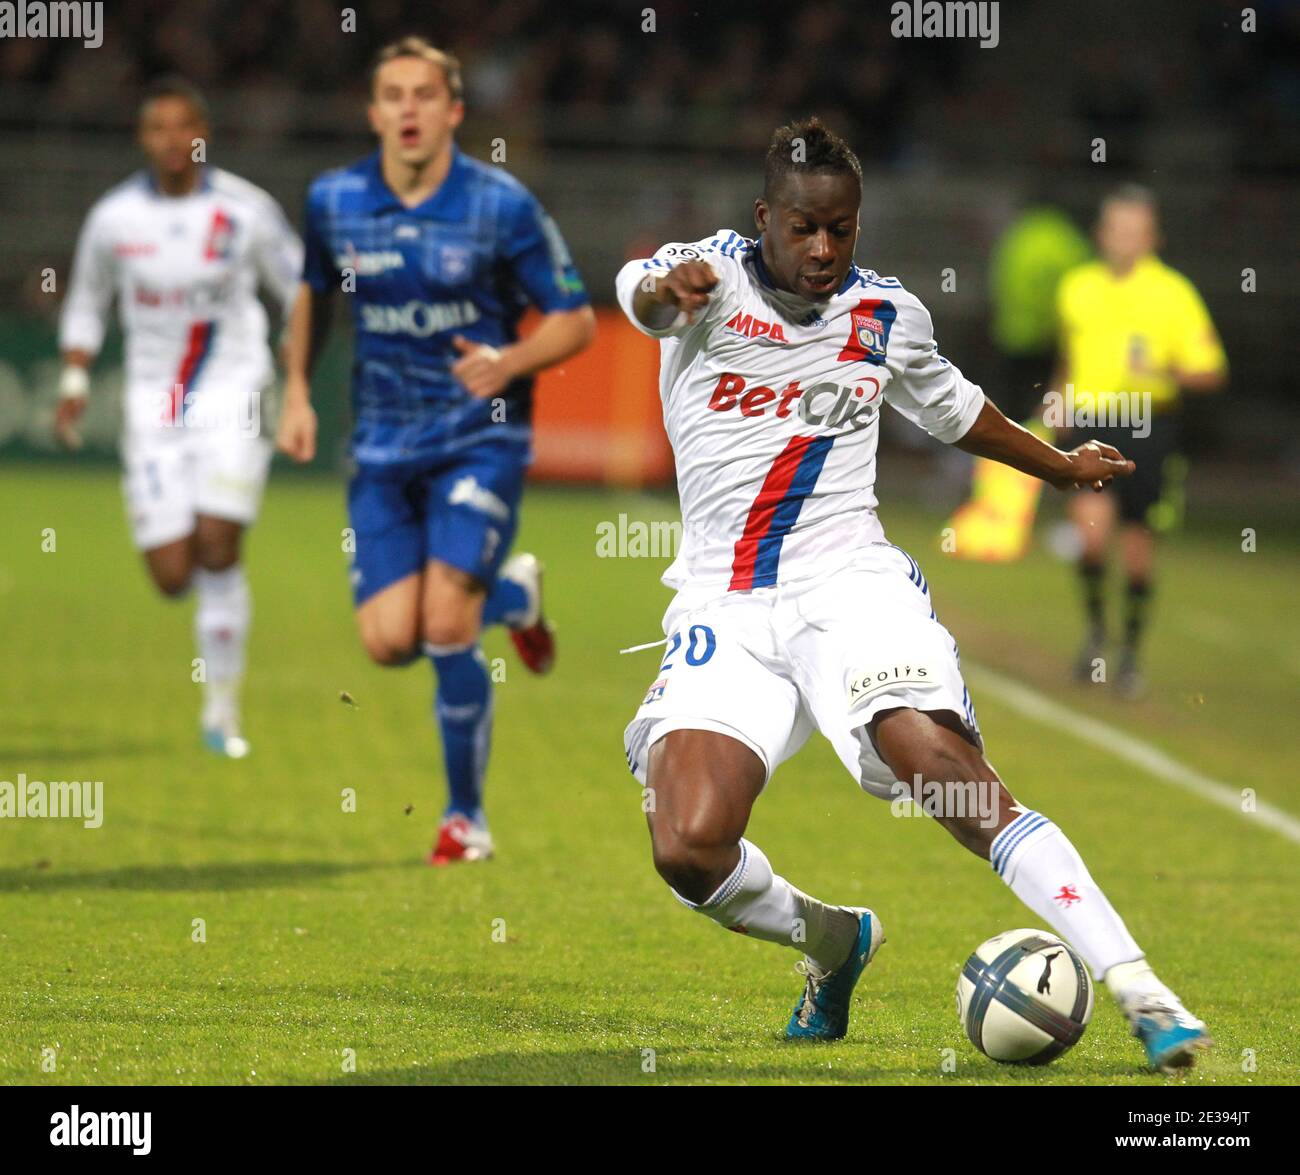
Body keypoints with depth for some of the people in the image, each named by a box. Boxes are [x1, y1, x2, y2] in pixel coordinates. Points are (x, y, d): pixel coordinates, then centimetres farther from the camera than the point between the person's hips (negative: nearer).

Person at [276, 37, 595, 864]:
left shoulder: (502, 206, -10)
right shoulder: (334, 201, 0)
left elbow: (576, 321, -4)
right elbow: (315, 291, 21)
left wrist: (510, 362, -22)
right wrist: (298, 390, 9)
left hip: (480, 438, -4)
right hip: (385, 447, 4)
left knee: (446, 626, -17)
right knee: (390, 640, -9)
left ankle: (467, 816, 3)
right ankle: (511, 596, 26)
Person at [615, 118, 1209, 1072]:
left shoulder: (887, 314, 9)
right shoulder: (718, 278, -1)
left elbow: (952, 406, 31)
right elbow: (642, 294, -26)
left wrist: (1063, 466, 44)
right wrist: (667, 288, -51)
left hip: (849, 583, 0)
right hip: (726, 607, 0)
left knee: (949, 773, -25)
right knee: (690, 848, -20)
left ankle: (1141, 992, -29)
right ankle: (831, 940, 13)